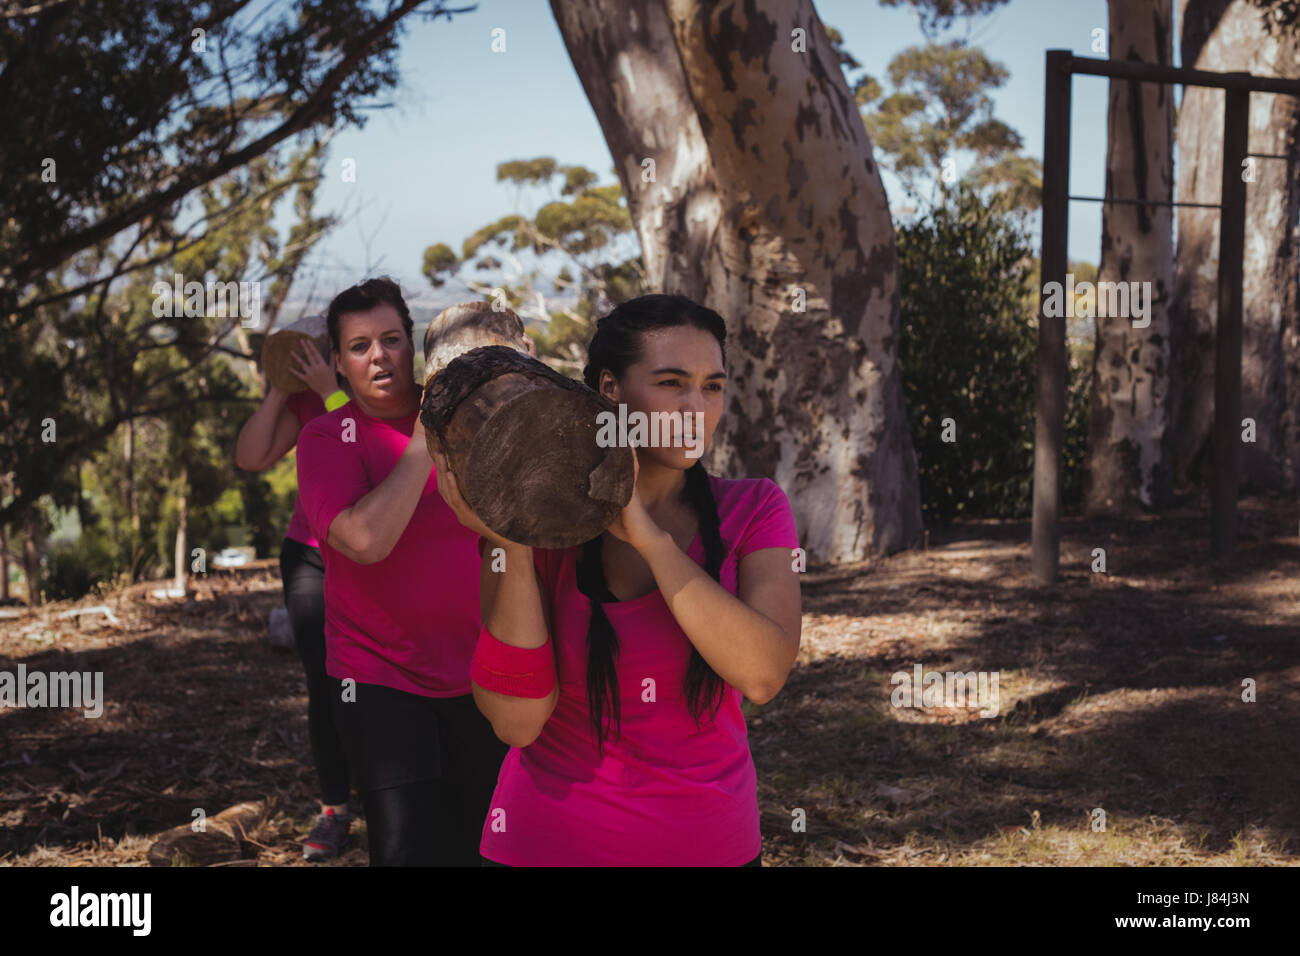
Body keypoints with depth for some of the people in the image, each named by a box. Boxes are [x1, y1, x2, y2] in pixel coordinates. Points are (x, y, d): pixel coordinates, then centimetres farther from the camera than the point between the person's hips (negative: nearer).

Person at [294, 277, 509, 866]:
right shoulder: (329, 438, -9)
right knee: (409, 846, -14)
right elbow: (364, 540, -25)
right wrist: (424, 445, -21)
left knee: (475, 842, 13)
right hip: (381, 679, -4)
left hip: (475, 678, 4)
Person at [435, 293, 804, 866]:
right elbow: (516, 721, -16)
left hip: (712, 840, 2)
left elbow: (762, 674, -21)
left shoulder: (752, 512, -5)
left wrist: (645, 533, -23)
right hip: (550, 841, -1)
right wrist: (510, 547, -25)